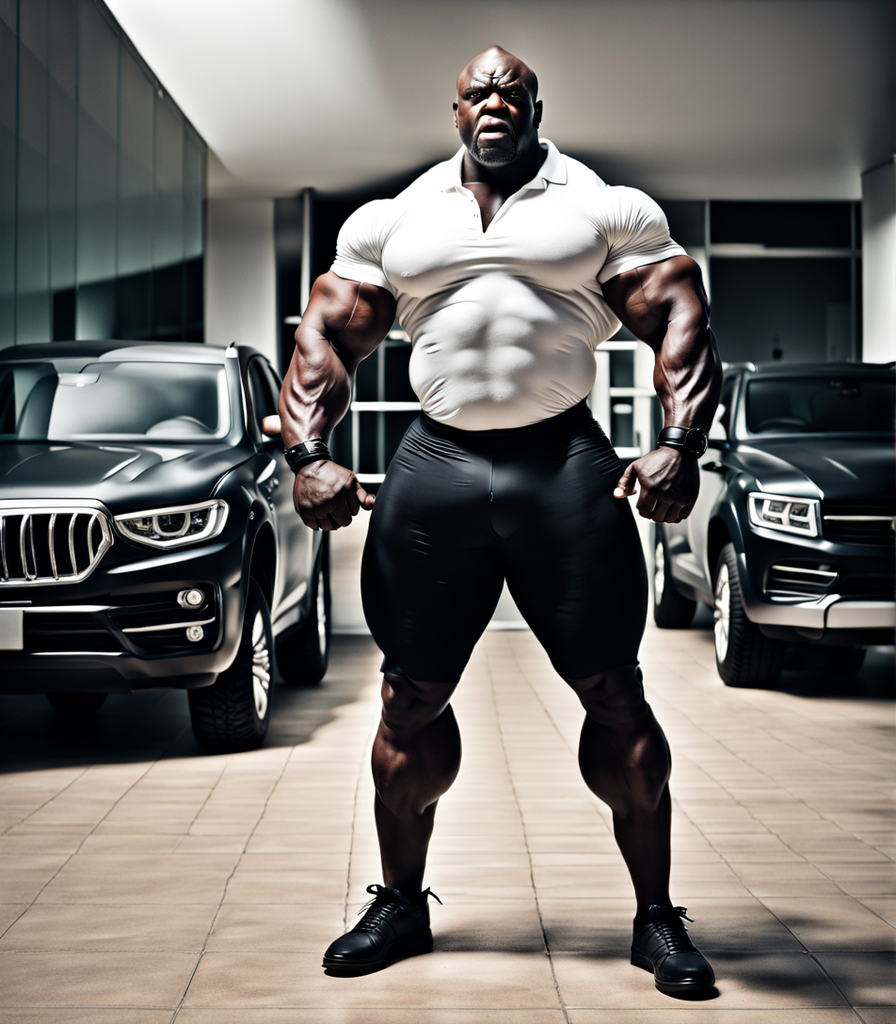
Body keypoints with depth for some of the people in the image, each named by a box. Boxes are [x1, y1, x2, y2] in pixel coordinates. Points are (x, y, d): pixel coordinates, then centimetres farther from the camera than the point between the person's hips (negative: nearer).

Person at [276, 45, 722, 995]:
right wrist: (308, 455, 0)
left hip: (567, 464, -2)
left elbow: (681, 317, 4)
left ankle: (656, 918, 10)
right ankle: (400, 903, 23)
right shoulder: (394, 220, 16)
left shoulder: (604, 208, 10)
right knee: (410, 698, 5)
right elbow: (326, 334, 15)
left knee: (614, 695, -2)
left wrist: (680, 444, -11)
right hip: (434, 465, 2)